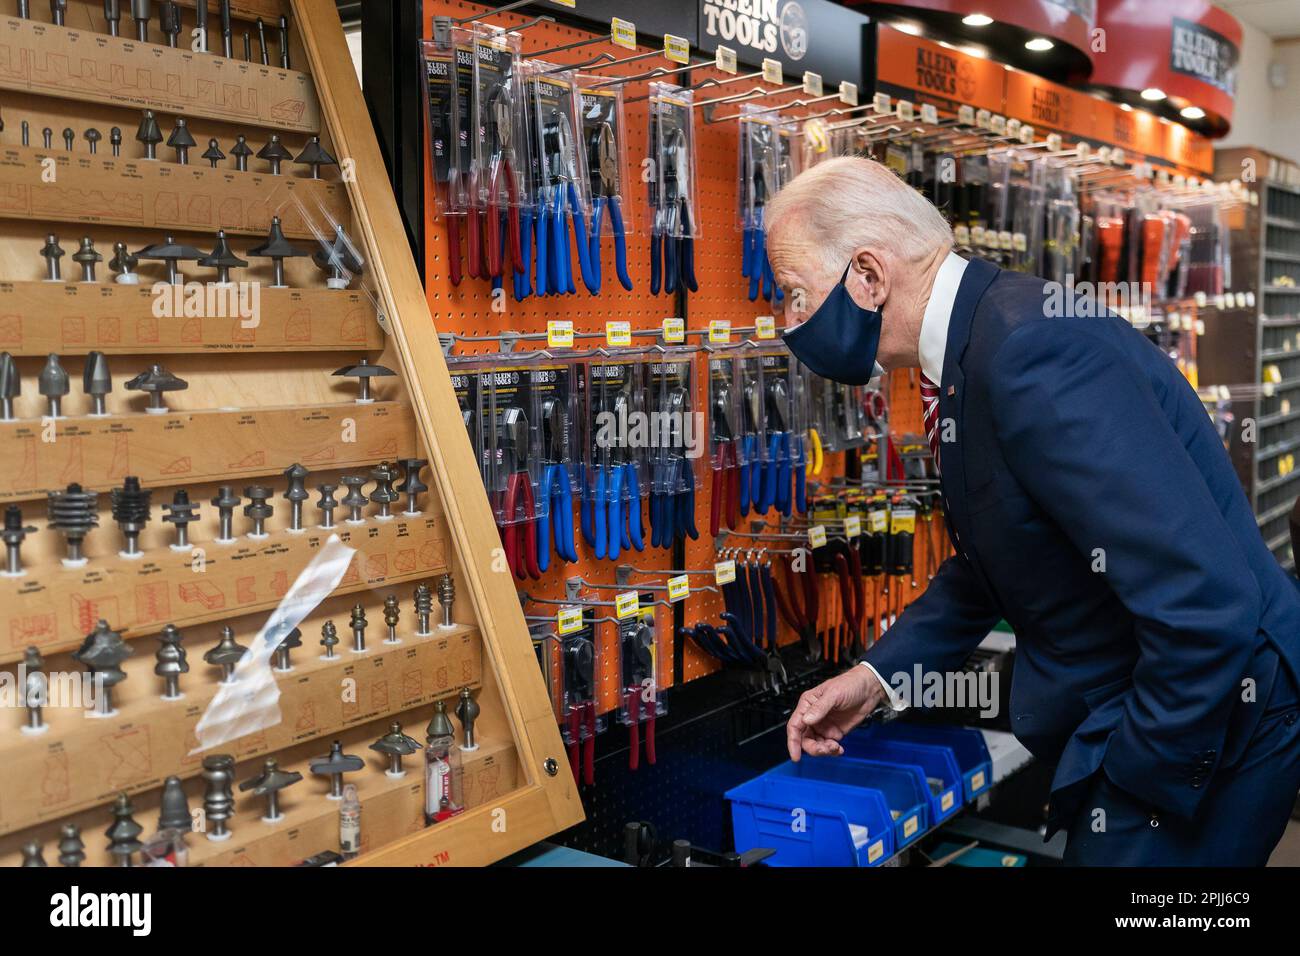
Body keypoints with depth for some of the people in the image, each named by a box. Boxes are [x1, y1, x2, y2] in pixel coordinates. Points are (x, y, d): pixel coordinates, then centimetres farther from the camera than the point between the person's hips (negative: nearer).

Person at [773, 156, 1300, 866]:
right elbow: (985, 566, 15)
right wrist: (879, 674, 5)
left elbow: (1206, 604, -33)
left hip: (1213, 719, -9)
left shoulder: (1032, 351, -29)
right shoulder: (974, 342, 3)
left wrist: (1137, 780, -20)